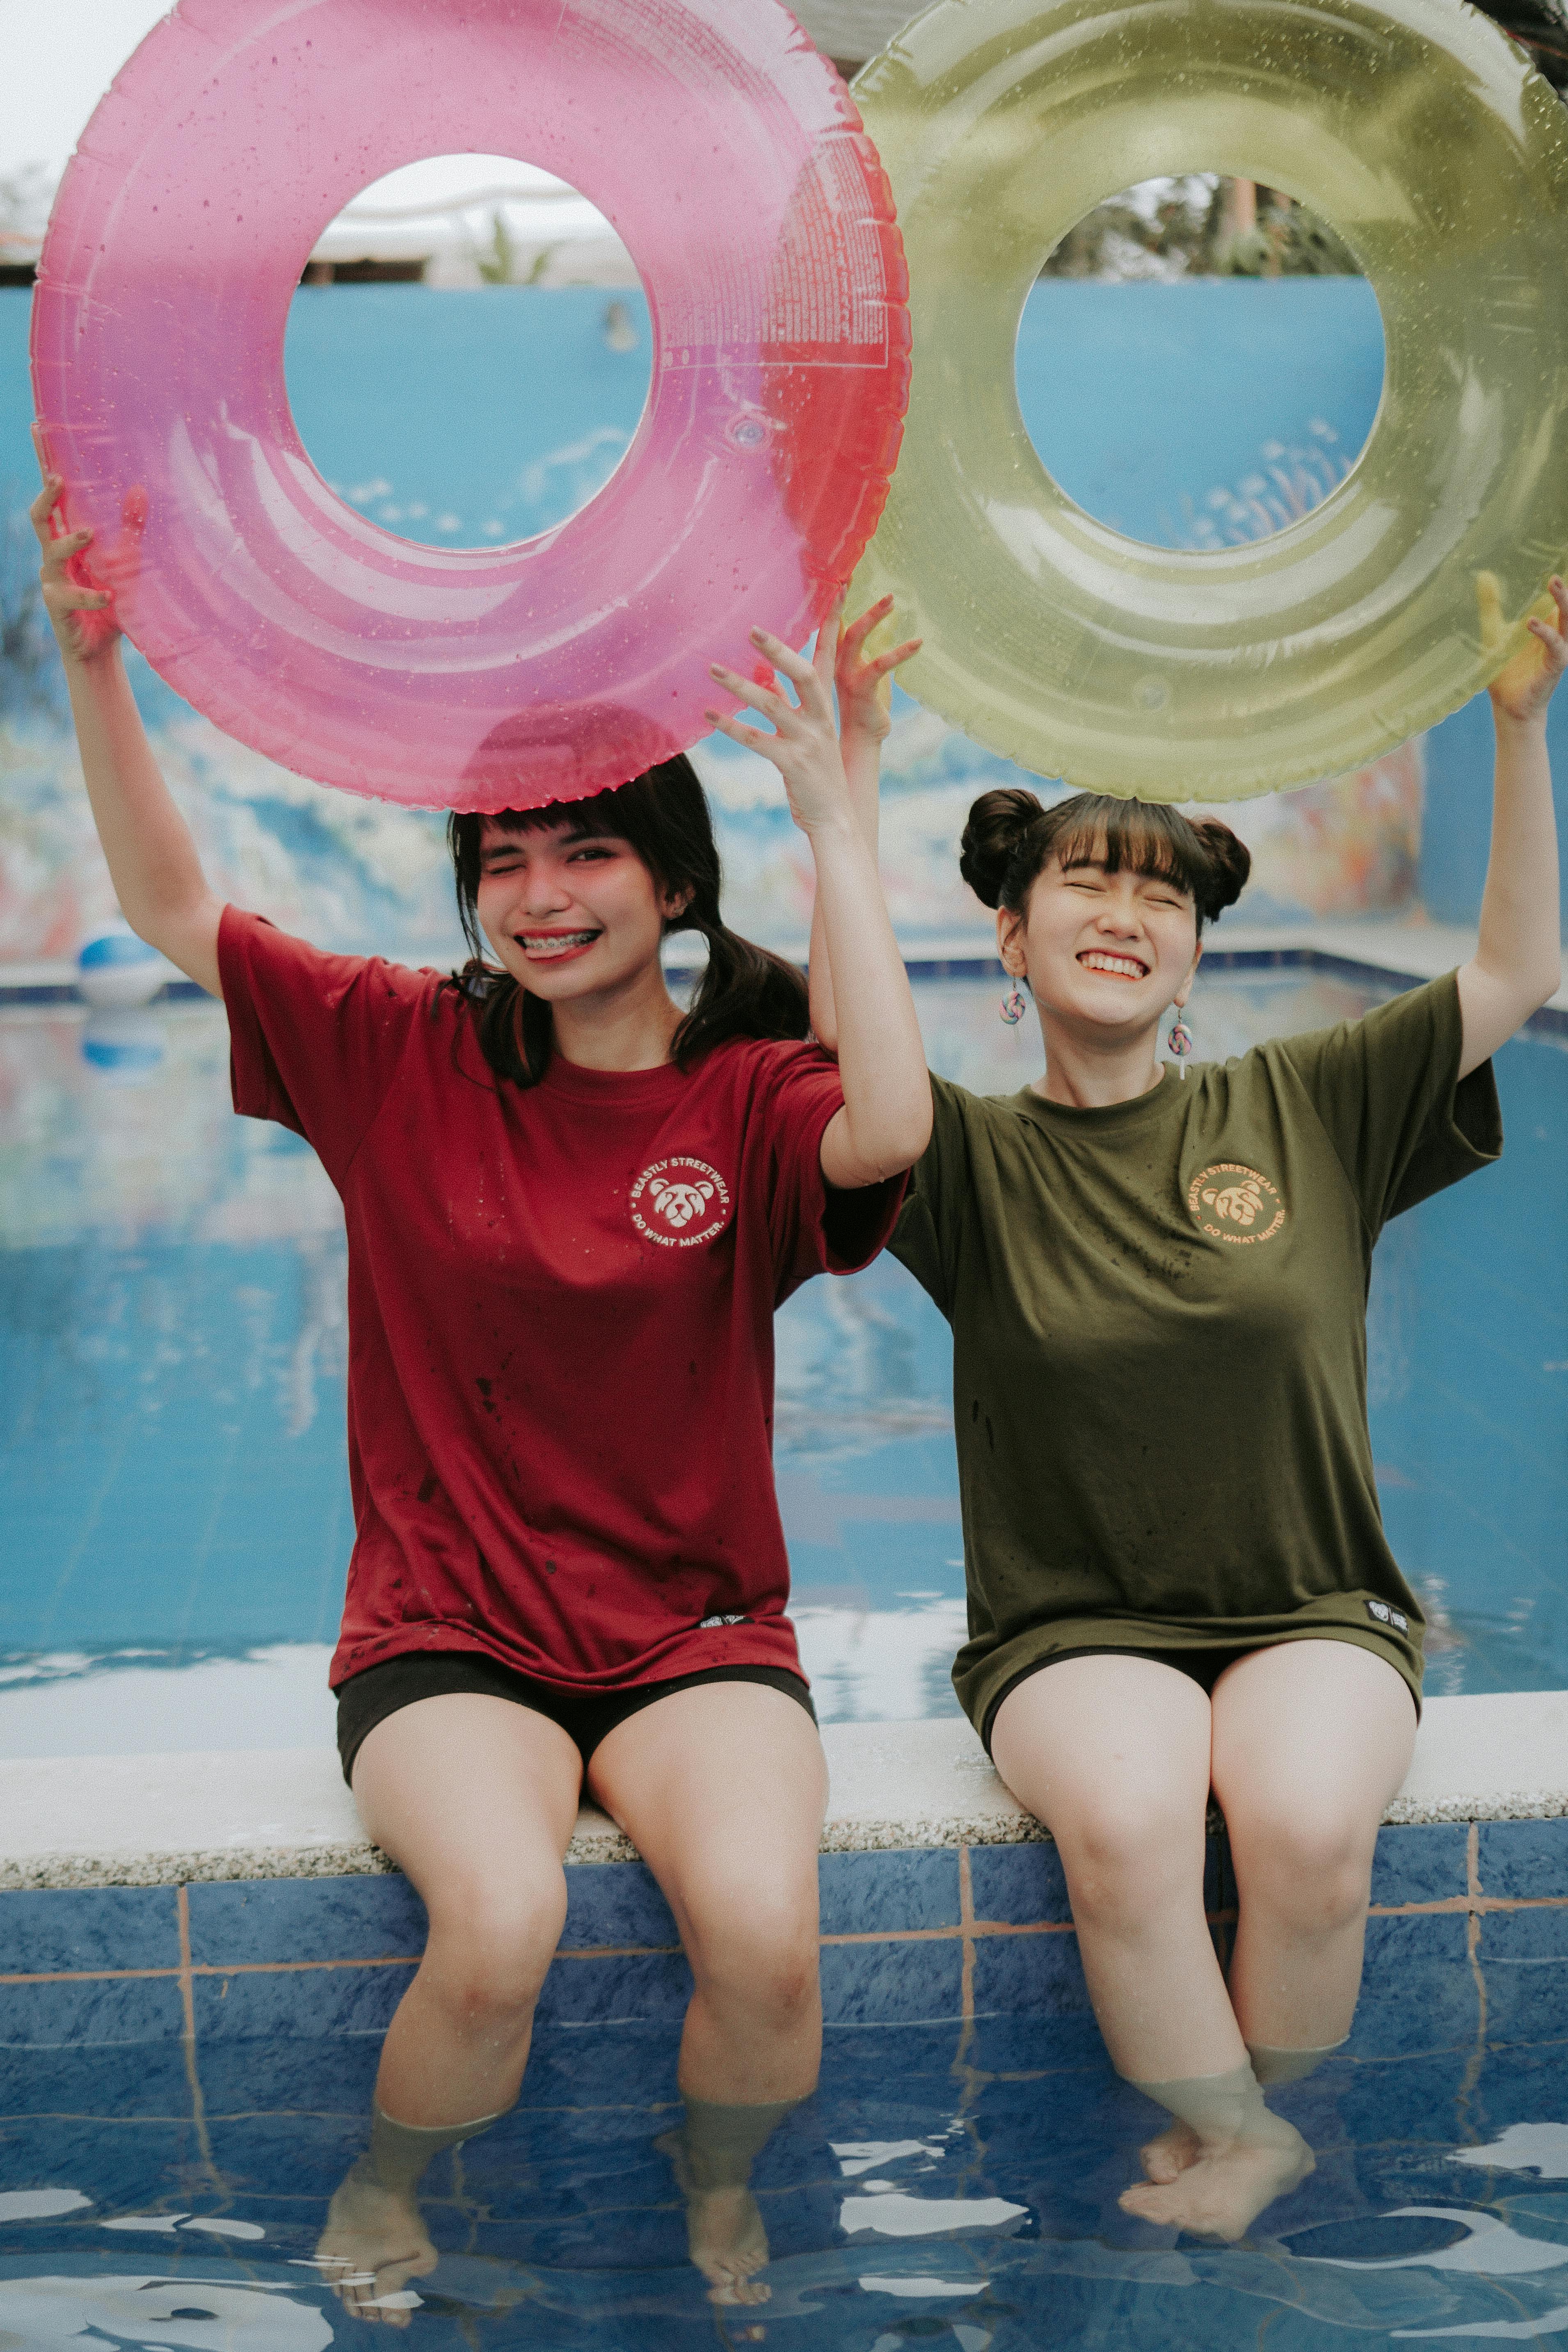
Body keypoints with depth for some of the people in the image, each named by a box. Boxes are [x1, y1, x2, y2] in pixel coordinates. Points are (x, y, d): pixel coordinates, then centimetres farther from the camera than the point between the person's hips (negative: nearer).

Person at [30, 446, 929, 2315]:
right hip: (446, 1639, 0)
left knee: (762, 1932, -28)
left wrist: (832, 814, -23)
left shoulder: (746, 1100, -2)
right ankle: (381, 2202, 5)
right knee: (499, 1928, -29)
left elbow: (889, 1129, -25)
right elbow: (172, 912, 2)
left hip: (694, 1636, 0)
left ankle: (718, 2197, 8)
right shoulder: (406, 1055, 2)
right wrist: (92, 665, -10)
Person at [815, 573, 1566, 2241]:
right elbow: (848, 1035, -17)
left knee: (1308, 1822, -31)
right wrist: (854, 770, -20)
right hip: (1075, 1636, -1)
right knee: (1124, 1816, -33)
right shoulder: (980, 1162, 1)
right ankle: (1238, 2143, -10)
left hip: (1311, 1616, 1)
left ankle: (1238, 2130, -4)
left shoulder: (1301, 1111, 5)